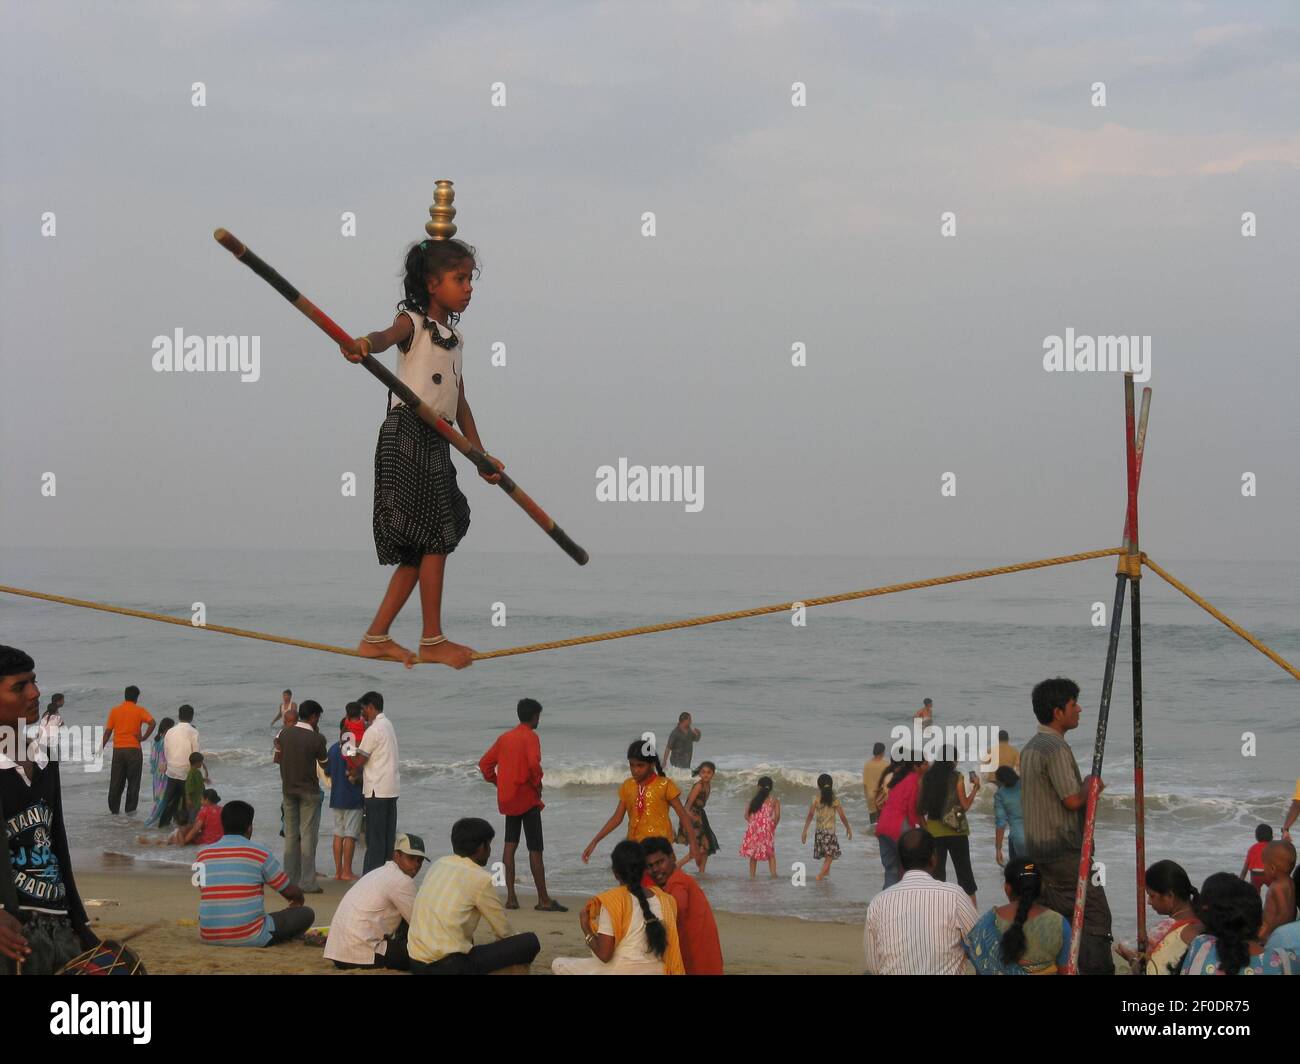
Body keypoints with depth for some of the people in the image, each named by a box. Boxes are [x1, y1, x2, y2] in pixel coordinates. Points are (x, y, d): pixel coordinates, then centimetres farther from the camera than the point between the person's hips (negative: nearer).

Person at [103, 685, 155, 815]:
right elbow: (152, 722, -19)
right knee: (133, 781, 5)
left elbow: (108, 731, 3)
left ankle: (114, 809, 14)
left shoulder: (114, 710, 4)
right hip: (133, 749, -2)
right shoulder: (139, 710, -2)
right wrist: (144, 737, -9)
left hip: (118, 749, 2)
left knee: (116, 781, 10)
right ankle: (130, 809, 4)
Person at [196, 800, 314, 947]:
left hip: (208, 938, 4)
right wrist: (298, 901, 33)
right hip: (249, 938, -4)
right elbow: (290, 892, 7)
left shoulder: (201, 855, 6)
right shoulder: (260, 854, -5)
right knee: (306, 914, 7)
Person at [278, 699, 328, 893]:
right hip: (309, 791, -5)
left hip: (288, 789, 5)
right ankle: (307, 883, -3)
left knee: (290, 835, 11)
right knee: (308, 835, -1)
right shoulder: (316, 738, -13)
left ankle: (290, 880, 12)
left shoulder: (284, 733, 1)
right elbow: (324, 762, 1)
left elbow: (278, 758, 11)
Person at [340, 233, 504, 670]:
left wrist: (481, 455, 19)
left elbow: (459, 402, 22)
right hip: (407, 435, -9)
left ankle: (376, 637, 14)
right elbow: (388, 336, -30)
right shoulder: (414, 323, -6)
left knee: (423, 548, 9)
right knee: (435, 539, -7)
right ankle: (432, 640, 2)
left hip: (436, 442, 9)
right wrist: (364, 344, -54)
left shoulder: (454, 337, 19)